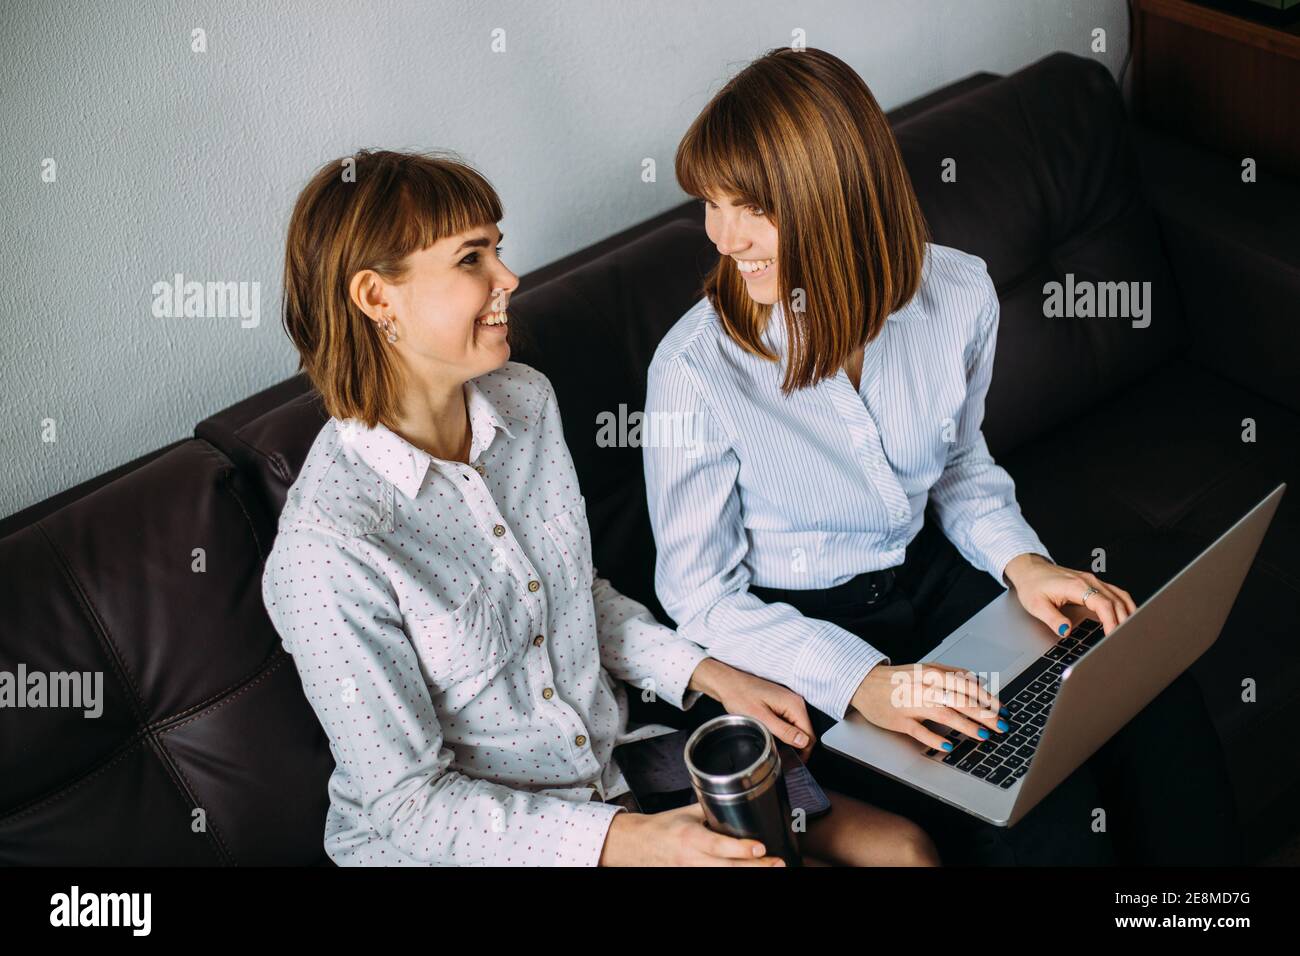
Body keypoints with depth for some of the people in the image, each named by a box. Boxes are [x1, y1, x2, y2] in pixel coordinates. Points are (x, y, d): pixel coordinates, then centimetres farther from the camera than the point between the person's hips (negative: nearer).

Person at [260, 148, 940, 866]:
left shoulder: (524, 400, -4)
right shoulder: (327, 554, -27)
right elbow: (409, 801, -20)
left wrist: (707, 674, 0)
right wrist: (621, 841, -27)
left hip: (610, 767, 7)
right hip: (459, 841, -6)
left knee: (905, 849, -1)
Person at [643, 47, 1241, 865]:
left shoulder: (958, 293, -10)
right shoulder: (695, 369, -22)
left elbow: (961, 466, 9)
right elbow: (701, 593, -15)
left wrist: (1022, 560, -11)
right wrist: (859, 678, -28)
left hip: (931, 571, 5)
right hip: (798, 627, -4)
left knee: (1158, 704, -14)